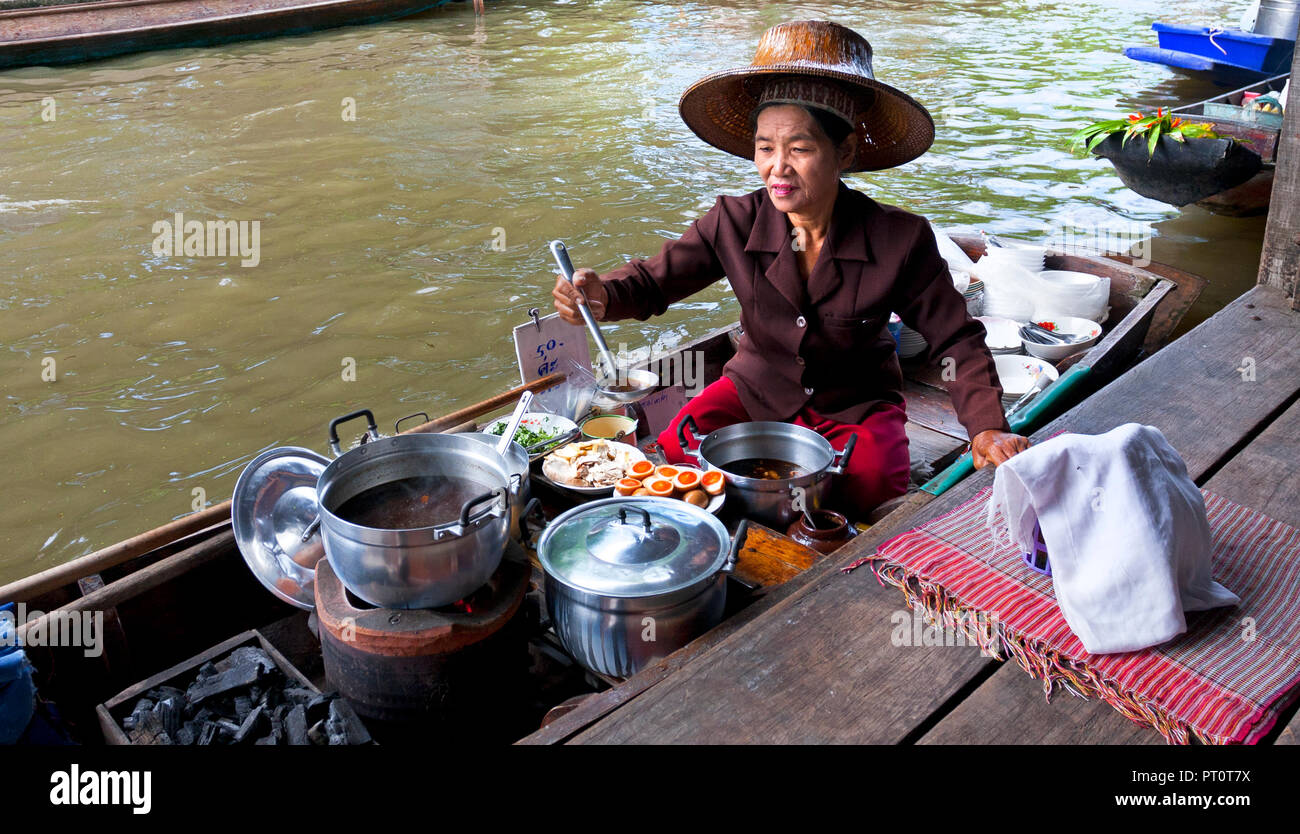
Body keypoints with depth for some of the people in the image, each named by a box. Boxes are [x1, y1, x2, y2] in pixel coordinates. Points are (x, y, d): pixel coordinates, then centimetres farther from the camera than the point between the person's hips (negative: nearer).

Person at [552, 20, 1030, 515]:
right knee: (677, 455, -21)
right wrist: (601, 296, -32)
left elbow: (956, 341, -11)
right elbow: (652, 280, -8)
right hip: (757, 387, 2)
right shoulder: (733, 224, -14)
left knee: (872, 490, -29)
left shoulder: (901, 241, -19)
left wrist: (987, 427, -26)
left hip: (858, 406, -1)